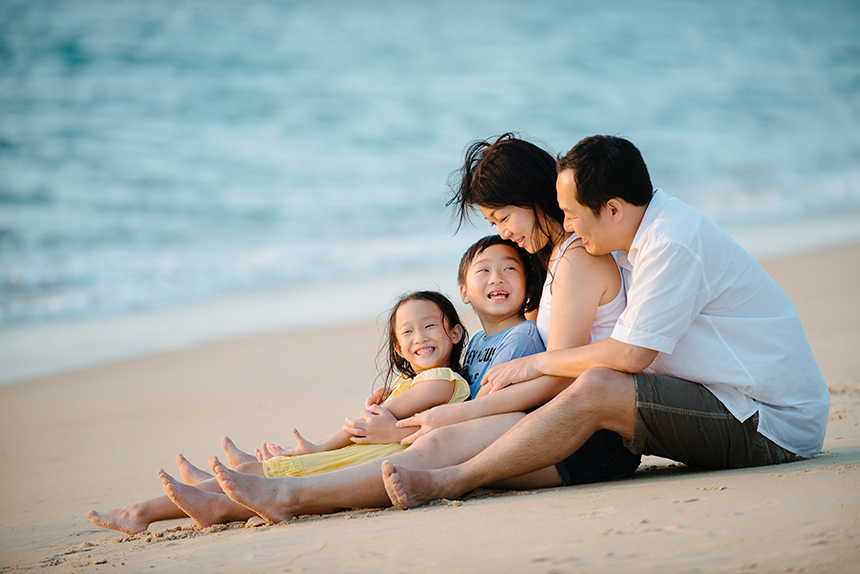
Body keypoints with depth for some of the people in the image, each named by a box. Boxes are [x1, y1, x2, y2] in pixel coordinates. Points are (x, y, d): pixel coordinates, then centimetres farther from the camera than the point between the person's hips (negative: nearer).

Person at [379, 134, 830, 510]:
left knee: (595, 390, -21)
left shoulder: (673, 244, -19)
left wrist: (538, 363, -6)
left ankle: (447, 481, -18)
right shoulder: (647, 236, 12)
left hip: (773, 426, -10)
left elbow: (630, 354, -20)